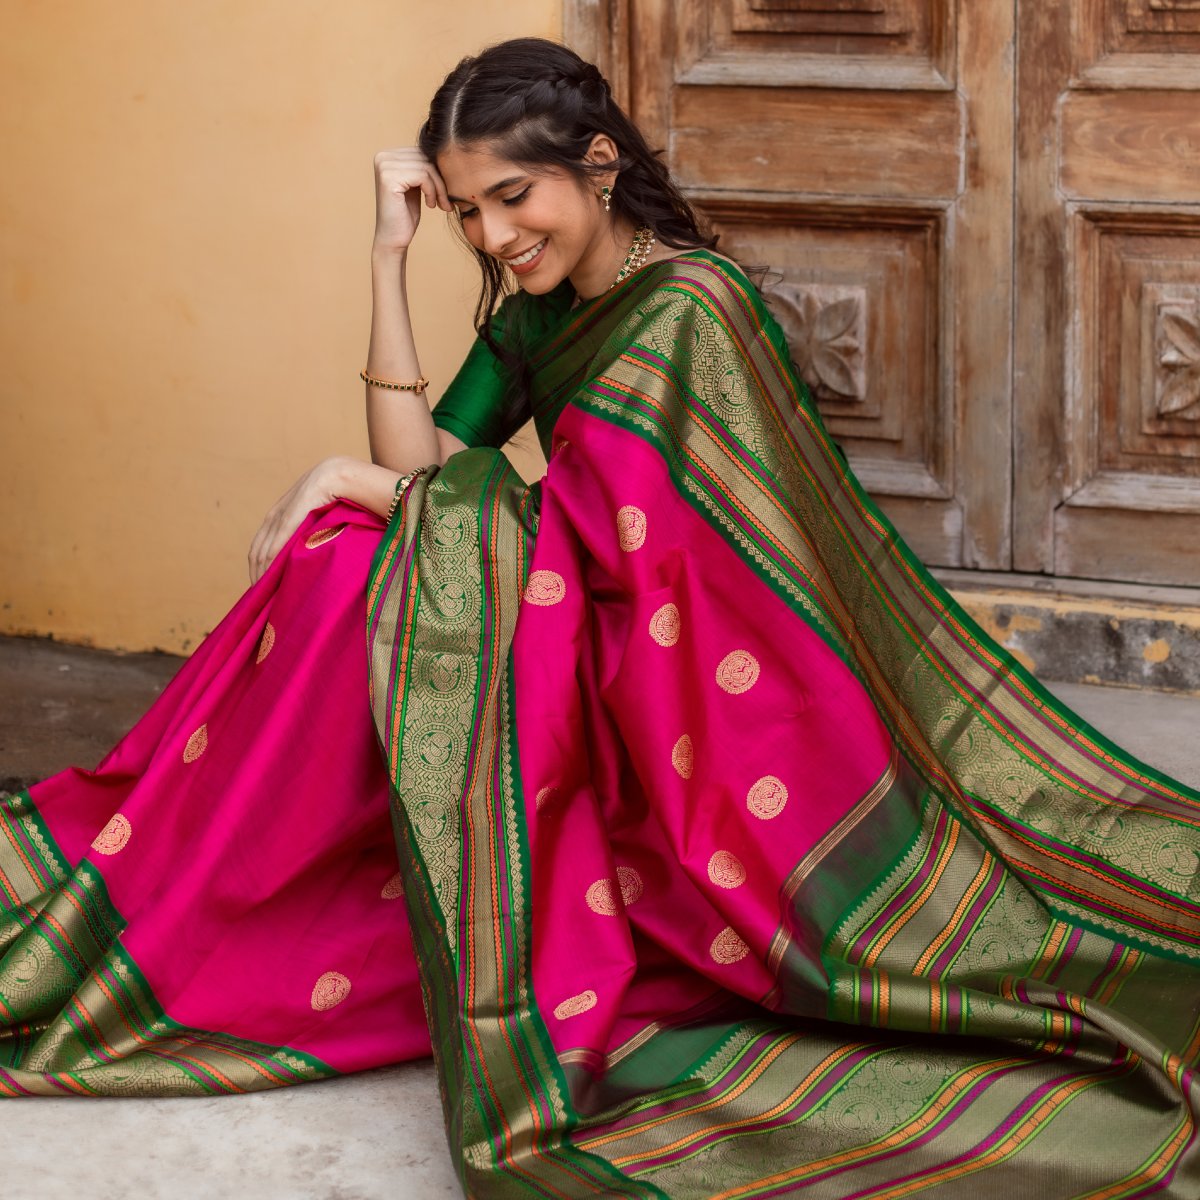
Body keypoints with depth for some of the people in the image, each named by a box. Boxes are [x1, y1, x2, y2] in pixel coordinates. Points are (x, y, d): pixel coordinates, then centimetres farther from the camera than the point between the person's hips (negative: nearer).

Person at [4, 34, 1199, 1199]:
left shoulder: (685, 306, -17)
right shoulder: (537, 309, 10)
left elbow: (579, 531, -23)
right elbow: (419, 463, 0)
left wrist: (355, 484, -12)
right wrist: (389, 259, -5)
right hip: (578, 663, 8)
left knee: (357, 573, -21)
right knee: (351, 567, -12)